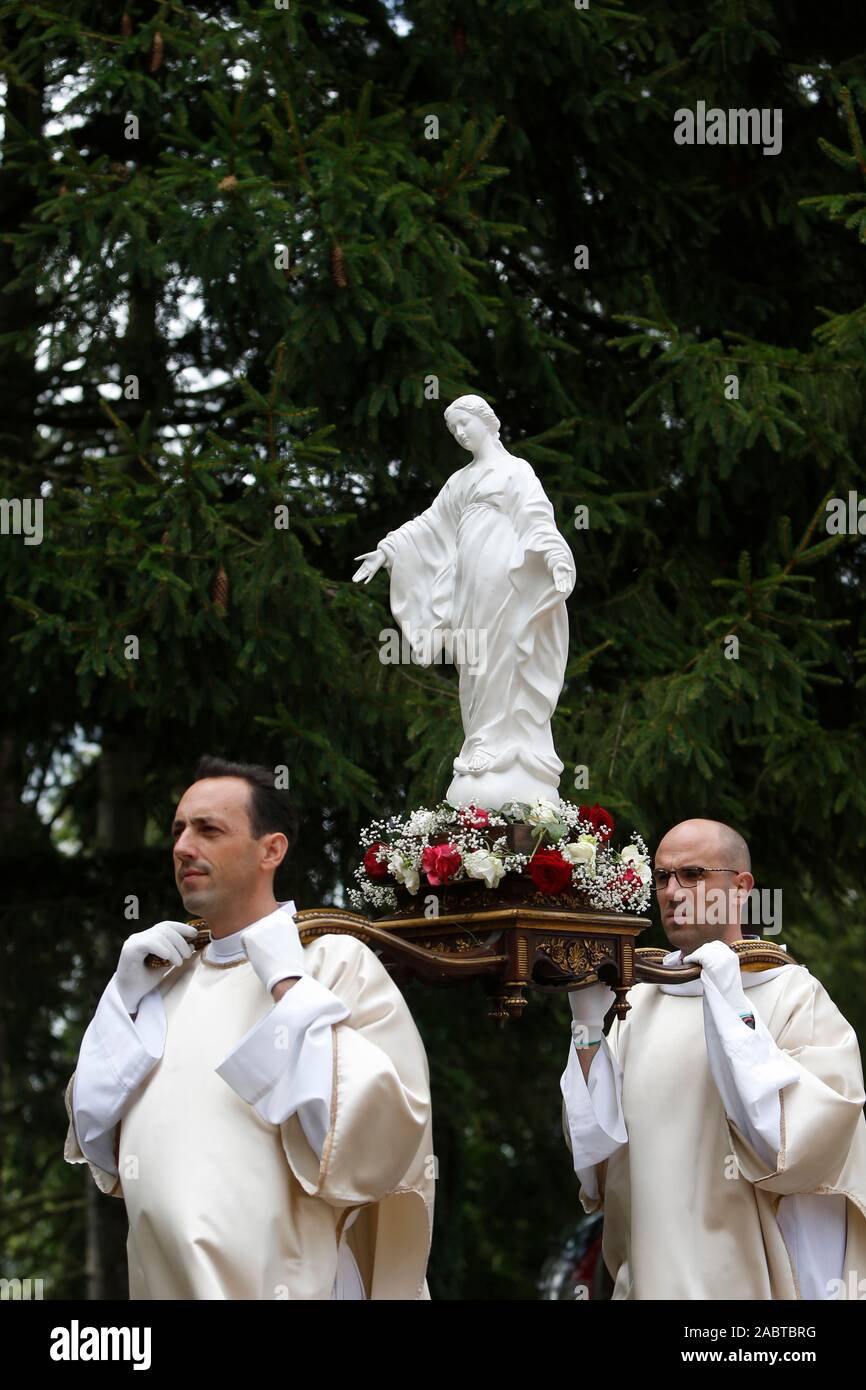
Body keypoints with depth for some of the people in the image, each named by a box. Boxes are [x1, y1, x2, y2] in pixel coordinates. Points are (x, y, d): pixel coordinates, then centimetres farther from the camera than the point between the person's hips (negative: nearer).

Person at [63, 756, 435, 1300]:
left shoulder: (340, 963, -8)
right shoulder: (166, 978, 11)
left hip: (279, 1282, -6)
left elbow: (384, 1141, -19)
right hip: (159, 1280, 6)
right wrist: (125, 999, 1)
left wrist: (290, 991, -18)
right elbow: (99, 1146, 10)